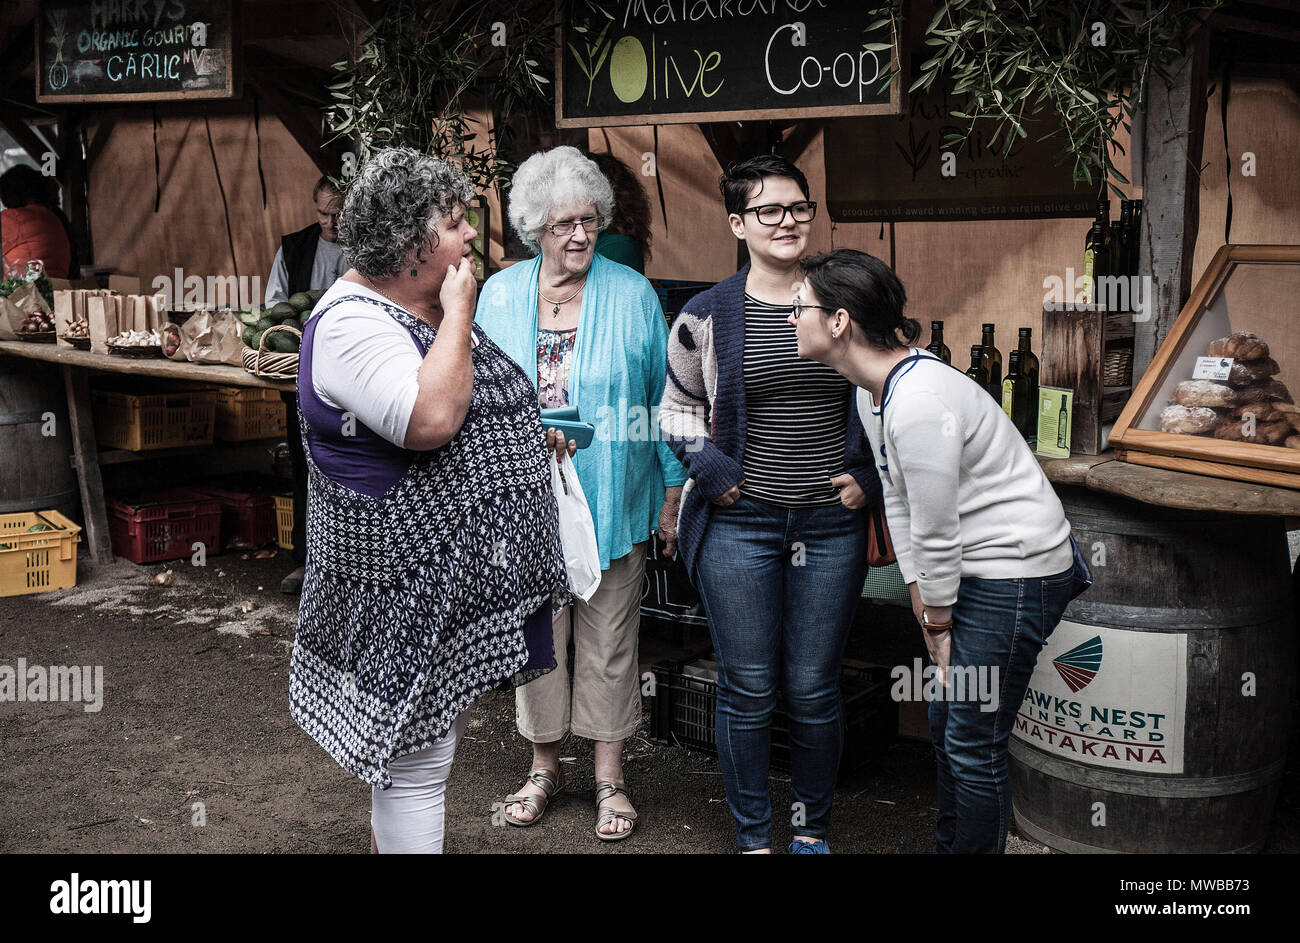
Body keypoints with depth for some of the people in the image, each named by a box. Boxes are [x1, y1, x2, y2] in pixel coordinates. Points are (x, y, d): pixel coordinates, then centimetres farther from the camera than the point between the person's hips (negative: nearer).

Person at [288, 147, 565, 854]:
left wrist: (535, 433, 7)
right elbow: (430, 422, -32)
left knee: (433, 739, 21)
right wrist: (457, 313, -21)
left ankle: (392, 841, 38)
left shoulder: (435, 303, 11)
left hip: (460, 575, 10)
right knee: (417, 761, 0)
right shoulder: (352, 321, -18)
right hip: (409, 583, -10)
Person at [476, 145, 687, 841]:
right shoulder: (498, 295, 3)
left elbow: (663, 399, 2)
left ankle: (609, 776, 23)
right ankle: (545, 765, 30)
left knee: (609, 645, 8)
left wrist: (672, 494, 1)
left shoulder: (632, 295, -2)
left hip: (612, 504, -1)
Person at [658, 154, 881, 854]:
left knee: (813, 690, 8)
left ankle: (812, 830, 28)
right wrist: (709, 469, -5)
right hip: (739, 522, -1)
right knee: (747, 689, 6)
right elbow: (676, 412, 11)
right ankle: (753, 837, 23)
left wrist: (867, 476, 1)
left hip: (832, 521, 1)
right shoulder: (705, 316, 0)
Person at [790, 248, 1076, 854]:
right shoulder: (872, 392, 3)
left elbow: (935, 533, -20)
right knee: (947, 720, 20)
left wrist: (939, 623, -7)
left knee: (973, 745, -1)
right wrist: (923, 606, 9)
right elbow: (898, 504, 9)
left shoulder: (920, 402, -28)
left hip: (1016, 572, -10)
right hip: (975, 570, 10)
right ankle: (948, 844, 37)